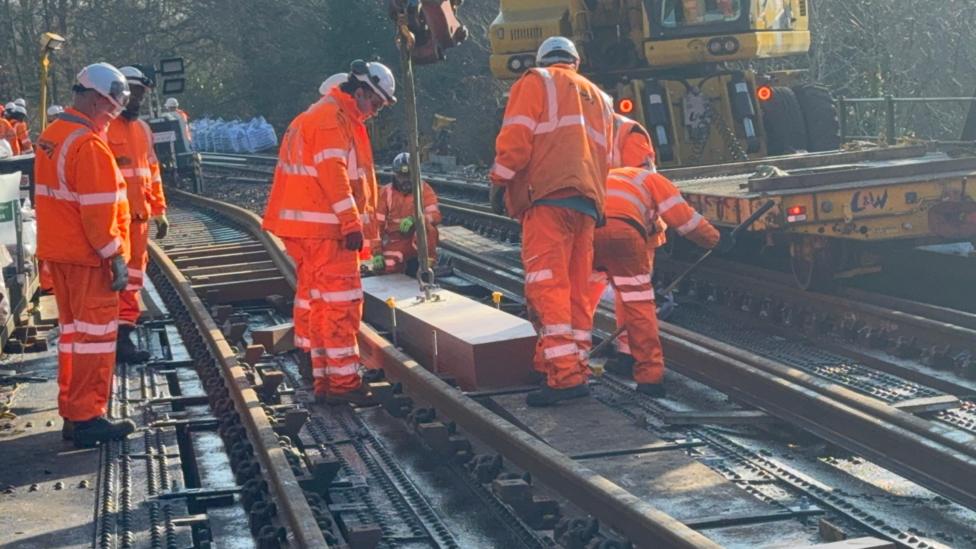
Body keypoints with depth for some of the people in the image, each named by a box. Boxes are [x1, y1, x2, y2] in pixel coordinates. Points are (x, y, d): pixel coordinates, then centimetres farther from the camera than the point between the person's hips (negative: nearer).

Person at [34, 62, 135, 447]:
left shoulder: (51, 137, 10)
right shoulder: (89, 145, -20)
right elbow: (98, 212, -22)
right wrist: (115, 256, -16)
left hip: (57, 251, 9)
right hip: (88, 256, -9)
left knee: (72, 329, 16)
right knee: (97, 333, -2)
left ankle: (71, 414, 22)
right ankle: (87, 419, 1)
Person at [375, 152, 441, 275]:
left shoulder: (424, 189, -2)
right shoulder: (386, 192, 0)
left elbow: (435, 216, -15)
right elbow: (378, 224, -2)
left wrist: (414, 220, -35)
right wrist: (377, 253, -10)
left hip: (419, 241, -2)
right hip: (396, 243, 2)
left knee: (429, 228, -34)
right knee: (390, 270, -21)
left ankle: (429, 265, -19)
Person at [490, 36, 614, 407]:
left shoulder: (536, 82, 10)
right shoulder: (598, 97, 29)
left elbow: (516, 135, -4)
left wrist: (500, 180, 3)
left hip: (548, 196, -7)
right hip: (587, 201, 7)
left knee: (547, 285, -12)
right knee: (577, 289, 10)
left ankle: (564, 374, -20)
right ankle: (577, 369, 9)